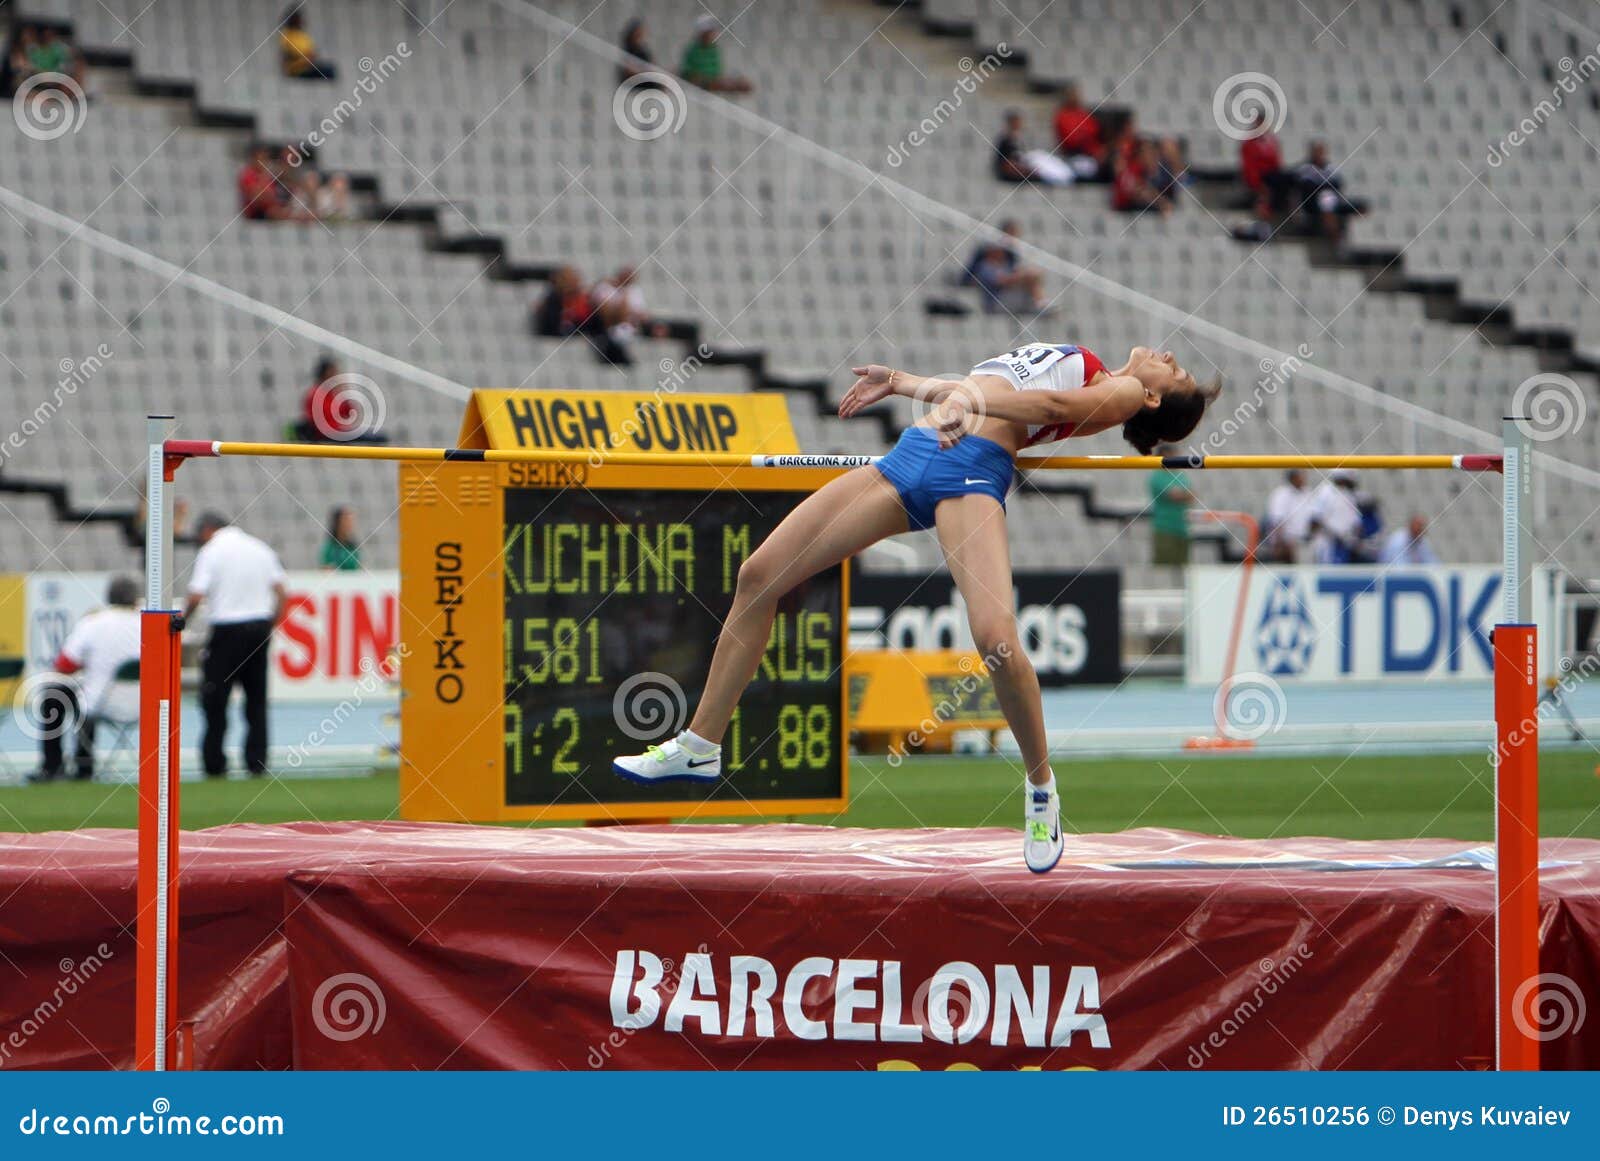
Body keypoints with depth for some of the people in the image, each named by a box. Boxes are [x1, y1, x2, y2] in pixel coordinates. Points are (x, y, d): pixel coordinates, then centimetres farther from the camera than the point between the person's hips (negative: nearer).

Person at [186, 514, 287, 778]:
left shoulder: (210, 551, -4)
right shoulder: (260, 548, 12)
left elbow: (196, 596, -12)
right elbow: (279, 590, 7)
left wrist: (181, 621, 2)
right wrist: (273, 623, 14)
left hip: (228, 628, -5)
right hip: (261, 625, 5)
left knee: (215, 698, 3)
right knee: (256, 699, 9)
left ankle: (215, 763, 2)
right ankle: (257, 763, 6)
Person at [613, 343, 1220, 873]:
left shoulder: (1126, 392, 6)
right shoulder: (1065, 360, 32)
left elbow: (1055, 404, -11)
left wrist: (972, 398, -24)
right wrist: (901, 381, 37)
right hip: (910, 454, 8)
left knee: (996, 638, -29)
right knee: (759, 574, 1)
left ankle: (1041, 789, -1)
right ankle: (701, 746, 11)